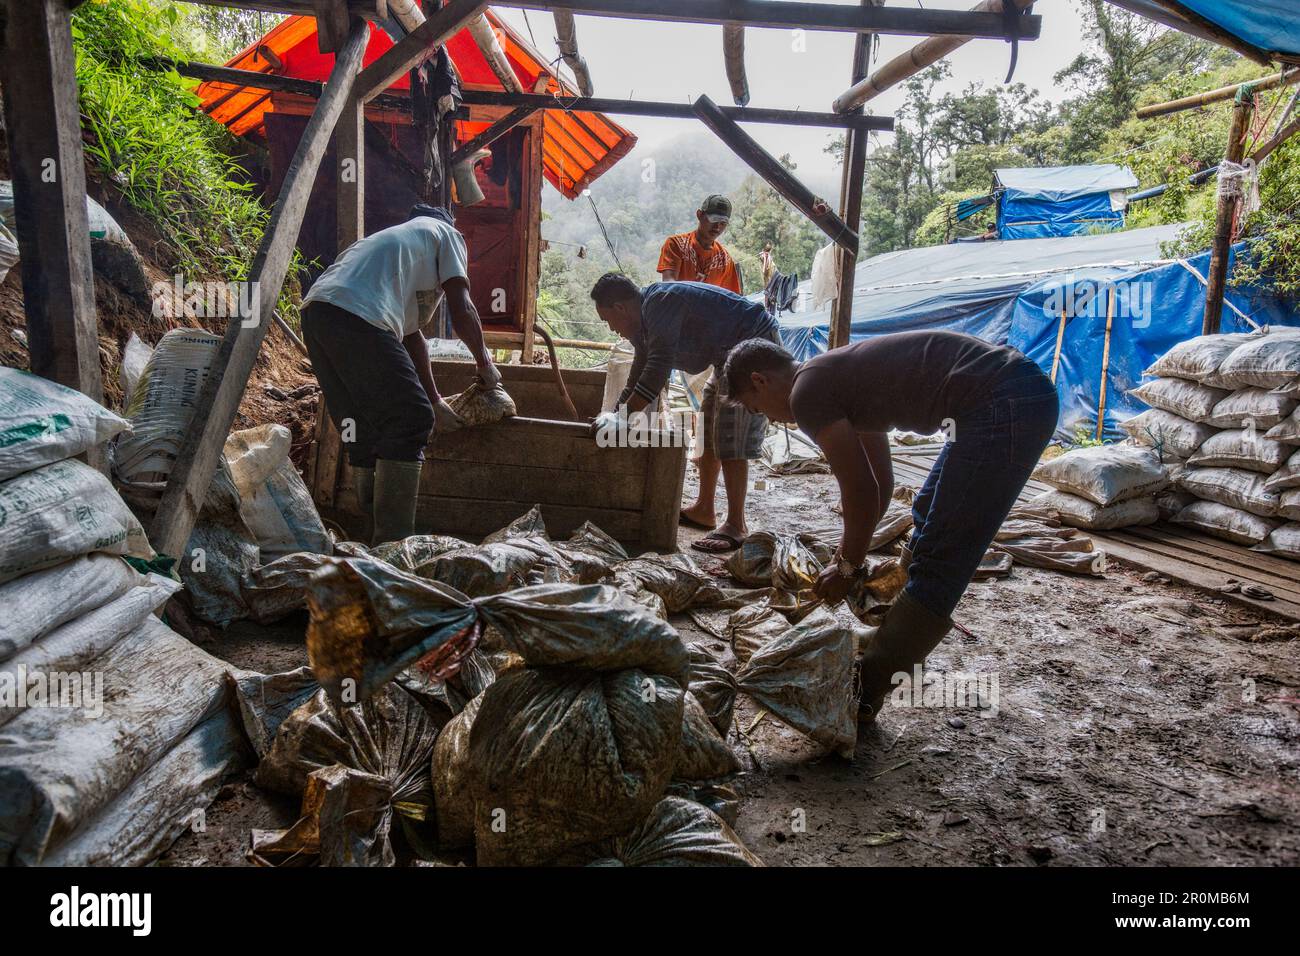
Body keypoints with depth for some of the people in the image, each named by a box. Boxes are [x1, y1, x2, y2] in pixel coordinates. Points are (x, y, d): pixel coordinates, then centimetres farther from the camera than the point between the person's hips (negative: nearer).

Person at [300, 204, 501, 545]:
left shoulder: (395, 237, 40)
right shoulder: (446, 234, 20)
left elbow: (411, 334, 35)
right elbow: (461, 309, 5)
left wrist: (434, 401, 34)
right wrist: (485, 363, 20)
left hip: (316, 310, 9)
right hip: (355, 317, -9)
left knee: (365, 429, 15)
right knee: (411, 421, -4)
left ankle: (378, 533, 21)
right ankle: (392, 541, -6)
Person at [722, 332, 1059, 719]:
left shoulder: (806, 392, -8)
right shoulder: (840, 374, 21)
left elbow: (860, 490, -6)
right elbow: (880, 481, 25)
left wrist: (847, 566, 10)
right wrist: (849, 556, 29)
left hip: (1001, 407, -11)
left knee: (937, 566, -6)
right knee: (928, 516, 25)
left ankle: (866, 691, 3)